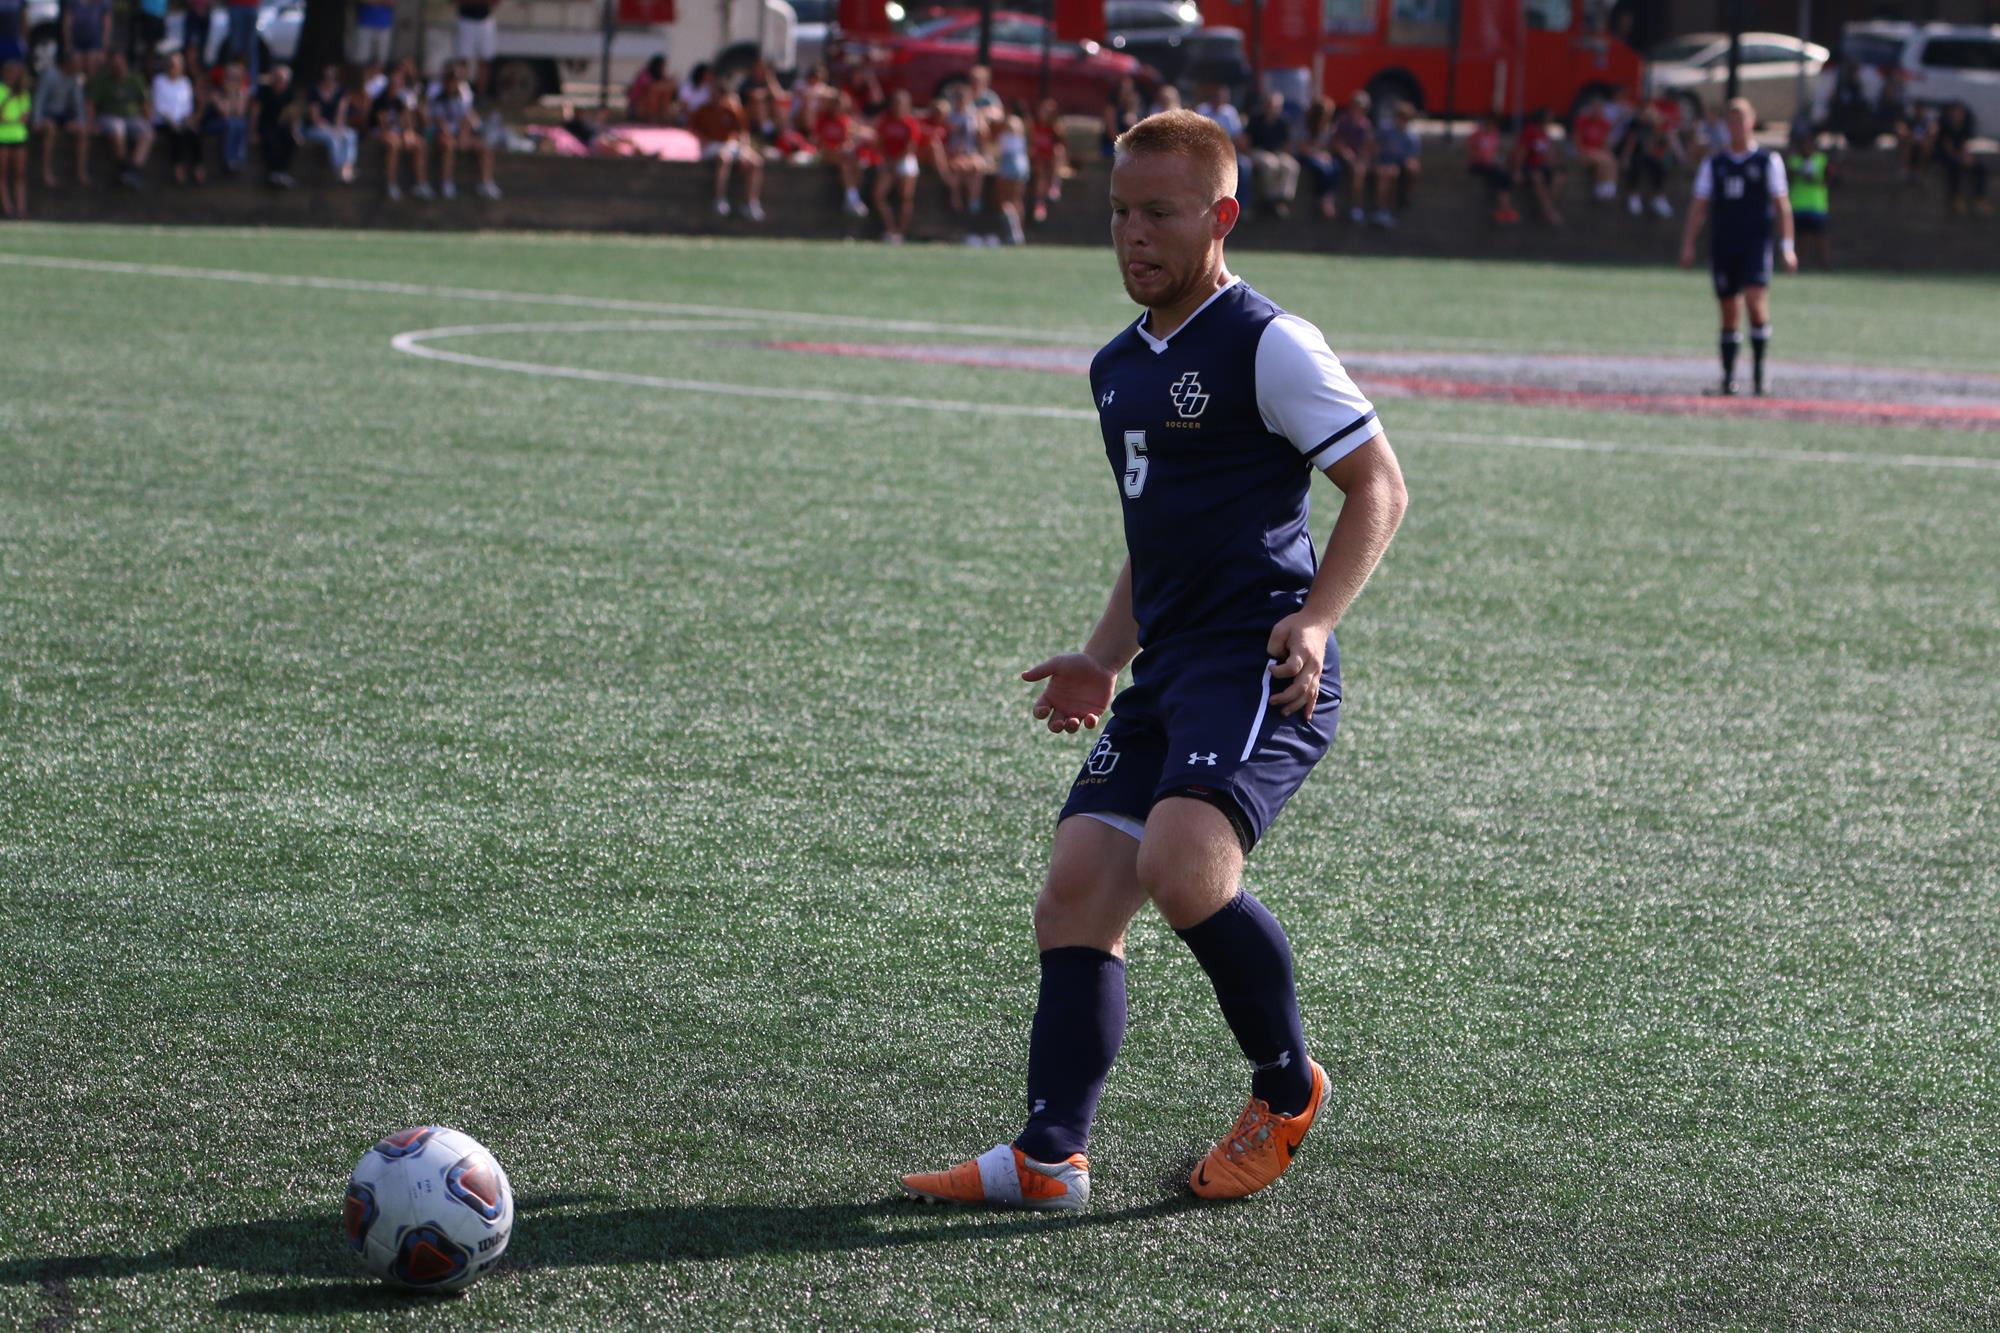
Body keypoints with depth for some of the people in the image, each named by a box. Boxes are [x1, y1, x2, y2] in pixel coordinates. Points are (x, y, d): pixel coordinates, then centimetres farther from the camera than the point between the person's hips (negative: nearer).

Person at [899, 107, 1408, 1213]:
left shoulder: (1268, 345, -6)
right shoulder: (1119, 367, 20)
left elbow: (1378, 486, -6)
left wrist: (1315, 619, -18)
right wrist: (1103, 661, 21)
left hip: (1261, 668, -9)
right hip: (1168, 671, 9)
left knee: (1180, 868, -26)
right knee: (1075, 896, -2)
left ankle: (1287, 1087, -3)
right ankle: (1050, 1155, -4)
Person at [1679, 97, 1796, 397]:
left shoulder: (1769, 161, 6)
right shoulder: (1713, 164, 12)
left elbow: (1781, 205, 5)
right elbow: (1699, 207, 11)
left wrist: (1787, 247, -2)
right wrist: (1688, 245, 2)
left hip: (1756, 243, -3)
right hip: (1722, 245, 3)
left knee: (1756, 302, -18)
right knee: (1730, 314, 4)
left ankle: (1759, 370, -8)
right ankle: (1728, 376, 10)